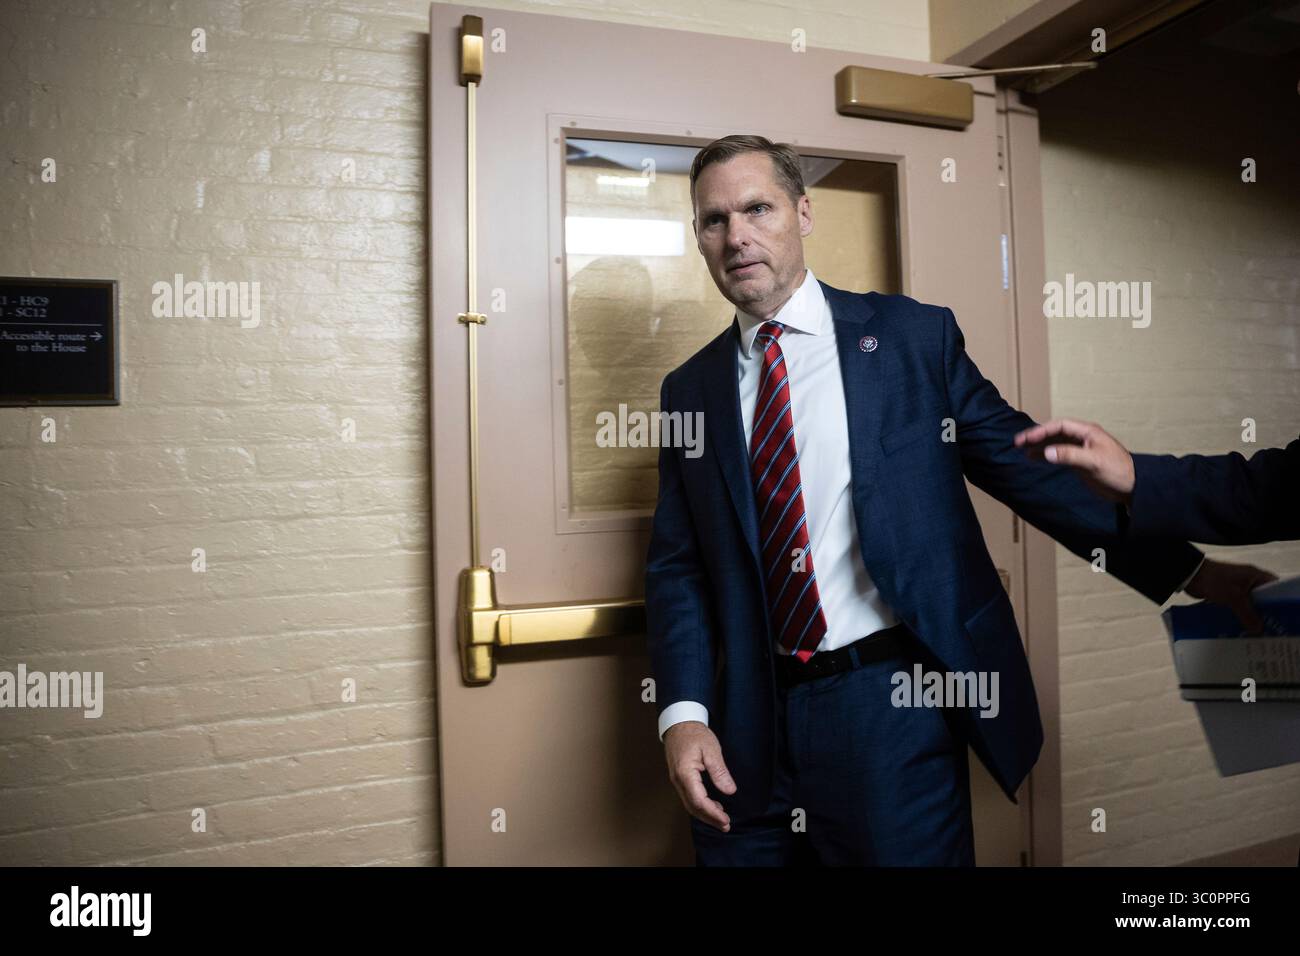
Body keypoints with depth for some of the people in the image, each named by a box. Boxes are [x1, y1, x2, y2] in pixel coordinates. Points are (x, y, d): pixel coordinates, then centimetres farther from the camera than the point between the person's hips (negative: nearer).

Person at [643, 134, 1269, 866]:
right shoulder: (690, 389, 5)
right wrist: (683, 713, -8)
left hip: (893, 705, -2)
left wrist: (1187, 570, 3)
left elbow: (1025, 464, 4)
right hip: (747, 727, 3)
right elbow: (678, 566, 3)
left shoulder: (916, 335, 0)